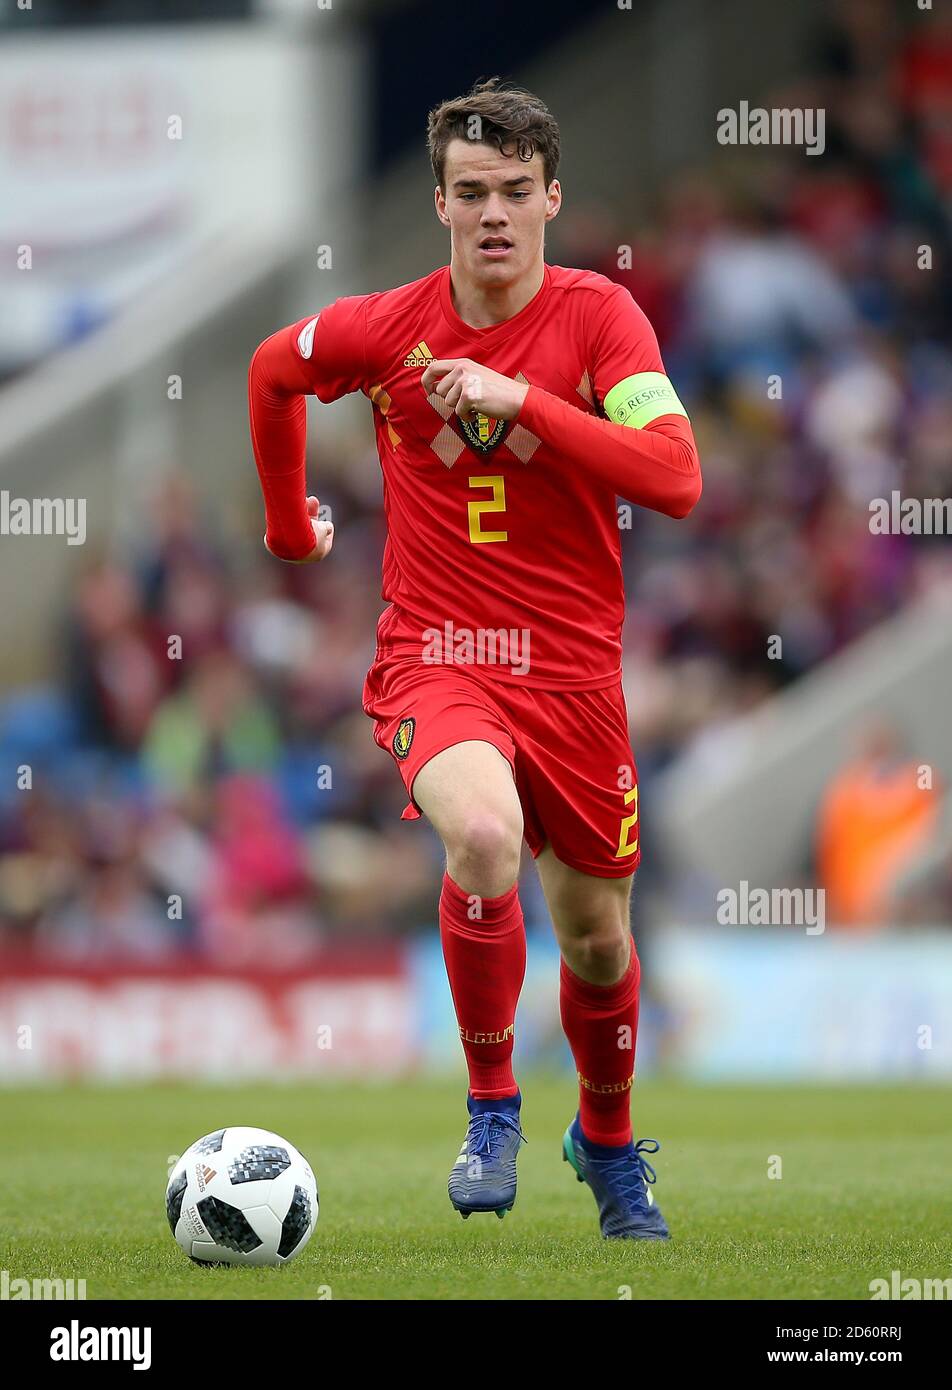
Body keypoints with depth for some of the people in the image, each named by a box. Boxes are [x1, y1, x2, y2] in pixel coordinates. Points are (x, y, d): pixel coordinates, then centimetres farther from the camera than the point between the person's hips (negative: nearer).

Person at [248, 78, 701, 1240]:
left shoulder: (598, 316, -7)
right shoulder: (383, 328, -3)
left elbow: (674, 477, -20)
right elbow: (271, 372, 19)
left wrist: (522, 399, -25)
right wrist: (291, 526, 25)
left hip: (572, 665, 1)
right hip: (436, 657, -1)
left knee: (595, 933, 12)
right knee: (484, 836, -32)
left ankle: (608, 1141, 42)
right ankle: (491, 1105, -13)